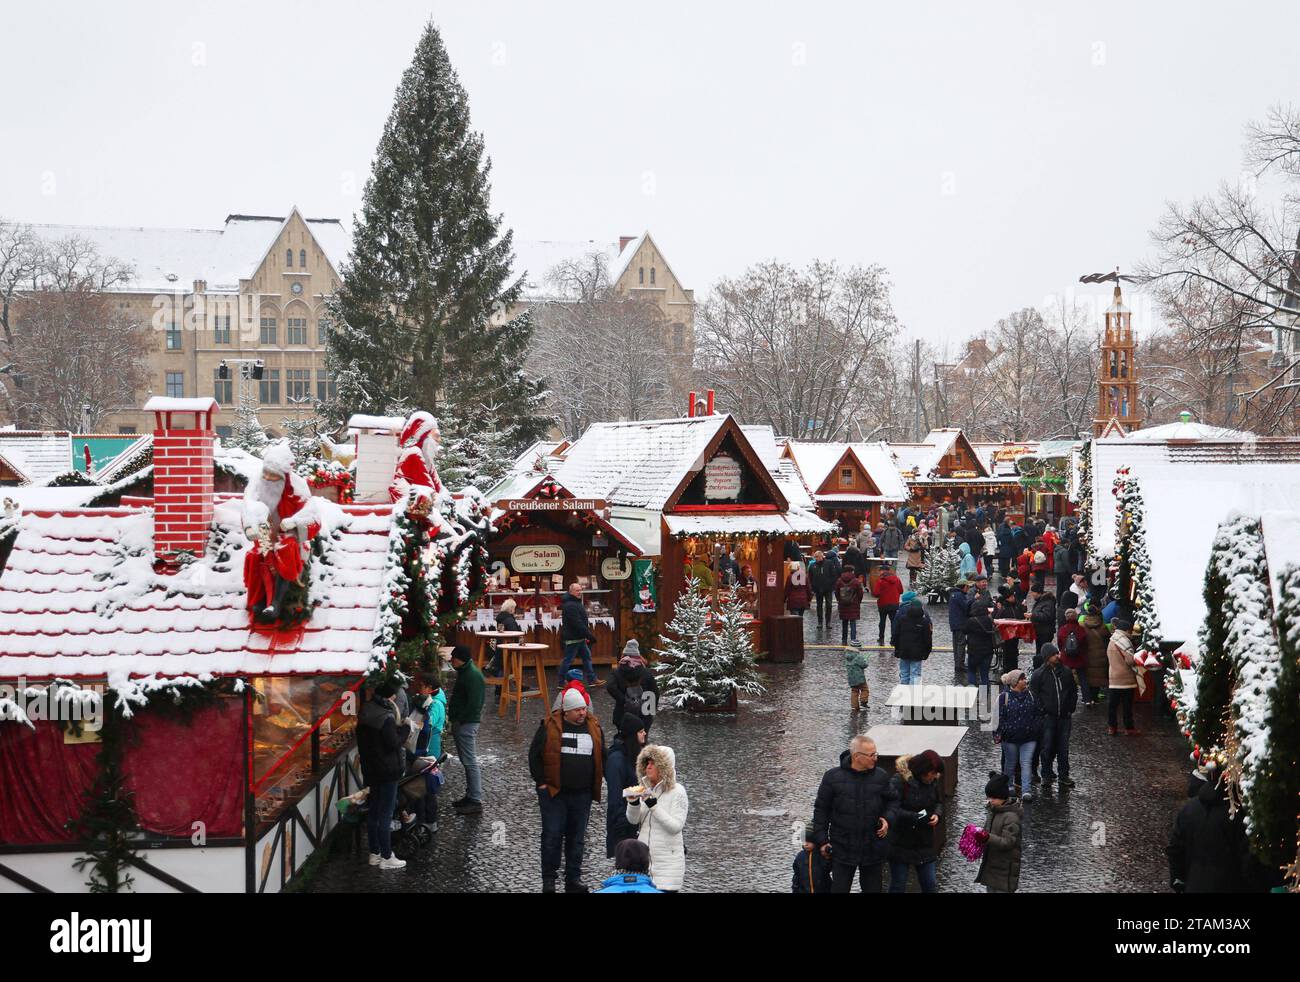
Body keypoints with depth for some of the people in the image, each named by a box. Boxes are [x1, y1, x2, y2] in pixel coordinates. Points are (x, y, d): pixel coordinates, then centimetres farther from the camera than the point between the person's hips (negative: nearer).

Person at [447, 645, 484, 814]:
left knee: (470, 762, -7)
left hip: (467, 724, -11)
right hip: (461, 723, 11)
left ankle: (476, 801, -5)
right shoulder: (464, 672, 13)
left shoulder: (473, 676, -19)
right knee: (468, 762, 16)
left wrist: (459, 720, -17)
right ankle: (470, 796, 25)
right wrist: (455, 720, 14)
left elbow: (474, 703, -24)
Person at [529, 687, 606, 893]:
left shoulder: (593, 726, 7)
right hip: (553, 792, -3)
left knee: (577, 838, 9)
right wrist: (541, 782, -6)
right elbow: (535, 755, -2)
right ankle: (548, 879, 9)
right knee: (552, 836, -1)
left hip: (582, 794, 3)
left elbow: (602, 757, 15)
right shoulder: (550, 726, -4)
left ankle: (573, 878, 18)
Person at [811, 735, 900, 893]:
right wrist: (822, 840, -2)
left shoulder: (881, 777, -1)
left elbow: (892, 801, 13)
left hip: (873, 850, 2)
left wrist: (888, 819, -7)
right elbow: (821, 810, 0)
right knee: (839, 888, 4)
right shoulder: (832, 777, -6)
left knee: (873, 888, 12)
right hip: (843, 849, -2)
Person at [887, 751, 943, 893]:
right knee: (898, 886, 3)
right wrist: (914, 817, -29)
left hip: (925, 843, 6)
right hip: (901, 843, -5)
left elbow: (938, 803, 17)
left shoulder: (933, 781, 1)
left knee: (929, 885, 9)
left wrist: (937, 814, -5)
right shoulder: (899, 780, -18)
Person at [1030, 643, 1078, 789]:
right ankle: (1047, 775, 12)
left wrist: (1071, 709, 8)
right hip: (1048, 717, -3)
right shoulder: (1039, 673, -5)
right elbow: (1033, 694, -2)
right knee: (1047, 747, 0)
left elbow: (1074, 691, 16)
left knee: (1063, 746, 7)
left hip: (1064, 716, 3)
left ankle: (1064, 775, 14)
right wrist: (1042, 710, -8)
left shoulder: (1066, 672, 5)